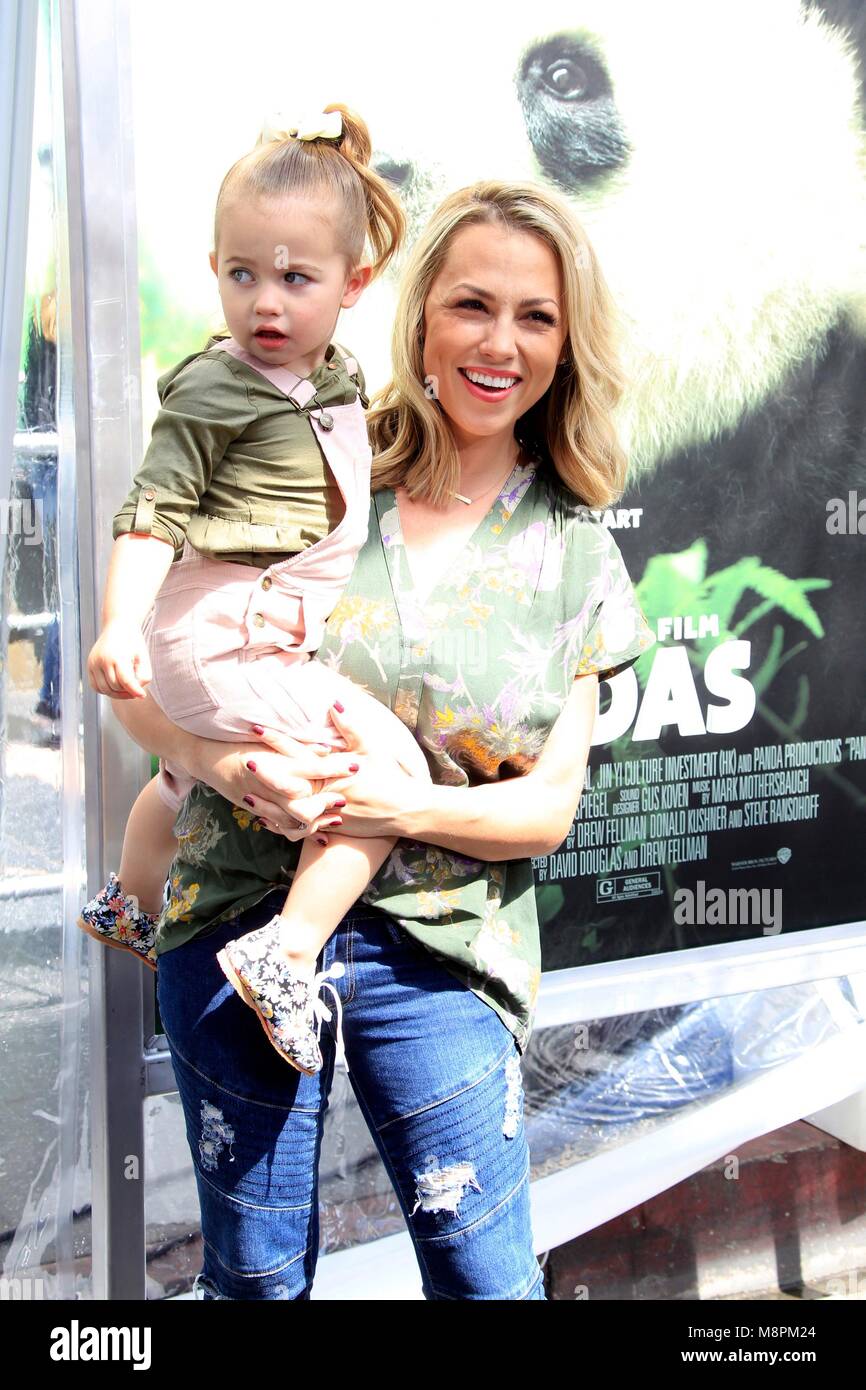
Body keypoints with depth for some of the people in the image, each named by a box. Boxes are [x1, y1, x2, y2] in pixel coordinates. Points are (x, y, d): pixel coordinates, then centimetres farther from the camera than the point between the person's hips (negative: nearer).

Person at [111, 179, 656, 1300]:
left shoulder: (576, 553, 2)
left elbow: (549, 806, 1)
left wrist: (398, 804, -18)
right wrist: (220, 761, -20)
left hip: (437, 951, 1)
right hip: (237, 913, 0)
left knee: (487, 1279, 5)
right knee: (255, 1275, 12)